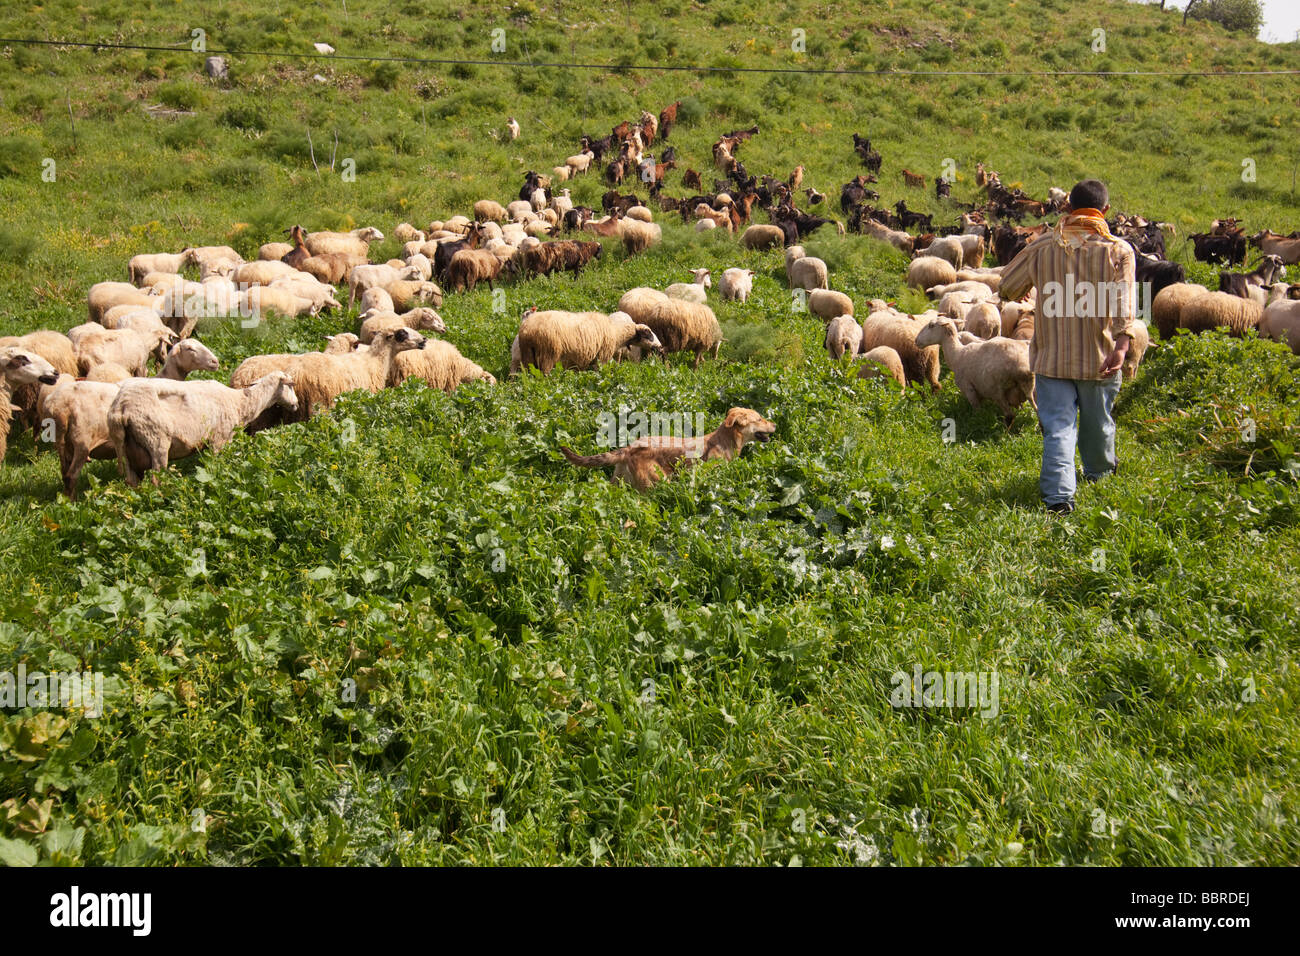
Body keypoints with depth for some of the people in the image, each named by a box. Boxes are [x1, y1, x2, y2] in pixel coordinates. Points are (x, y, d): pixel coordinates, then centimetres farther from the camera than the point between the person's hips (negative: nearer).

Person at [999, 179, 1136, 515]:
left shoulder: (1042, 247, -1)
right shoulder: (1119, 250, -5)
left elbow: (1007, 287, 8)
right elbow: (1124, 300, -19)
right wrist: (1121, 344, -27)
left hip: (1050, 357, 0)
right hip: (1099, 358, 0)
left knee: (1058, 426, 0)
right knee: (1098, 421, 21)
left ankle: (1059, 494, -13)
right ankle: (1099, 470, 45)